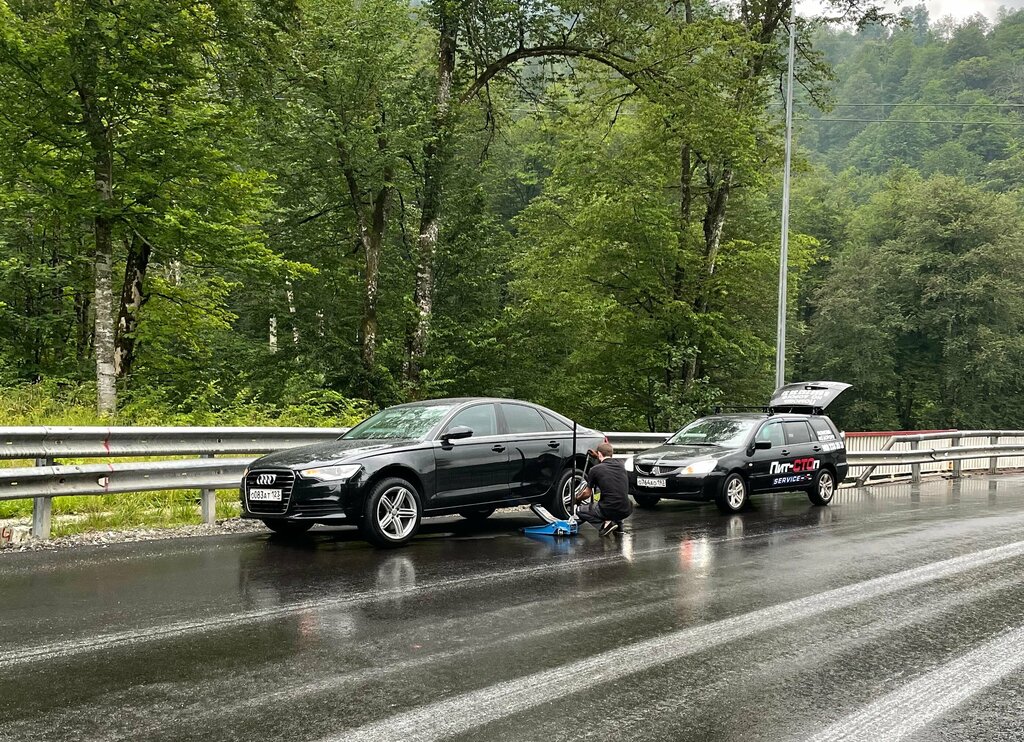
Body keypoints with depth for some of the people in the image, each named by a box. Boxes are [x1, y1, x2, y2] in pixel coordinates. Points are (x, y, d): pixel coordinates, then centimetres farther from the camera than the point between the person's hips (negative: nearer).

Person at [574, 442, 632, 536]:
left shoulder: (595, 470, -2)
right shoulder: (620, 464, 8)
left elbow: (587, 494, 13)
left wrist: (577, 499, 33)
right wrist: (597, 457, 44)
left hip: (608, 510, -5)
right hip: (626, 511, 5)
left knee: (580, 511, 19)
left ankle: (604, 524, -4)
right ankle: (618, 524, 19)